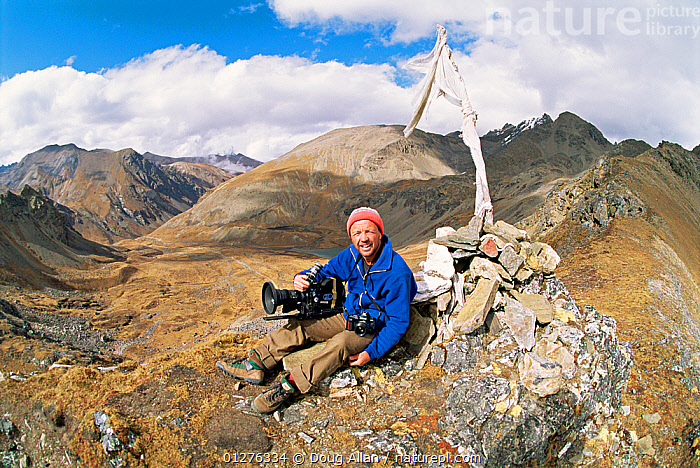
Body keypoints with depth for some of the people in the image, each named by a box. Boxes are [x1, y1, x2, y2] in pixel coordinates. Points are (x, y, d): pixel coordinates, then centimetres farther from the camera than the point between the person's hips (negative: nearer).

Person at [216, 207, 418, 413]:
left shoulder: (397, 272, -26)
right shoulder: (352, 255, -6)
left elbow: (398, 322, -20)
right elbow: (327, 270, 9)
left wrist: (372, 353, -27)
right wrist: (302, 278, -15)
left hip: (375, 330, -7)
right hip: (348, 317, 7)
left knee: (340, 343, -36)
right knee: (299, 325, -5)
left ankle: (289, 386, -36)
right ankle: (255, 363, -7)